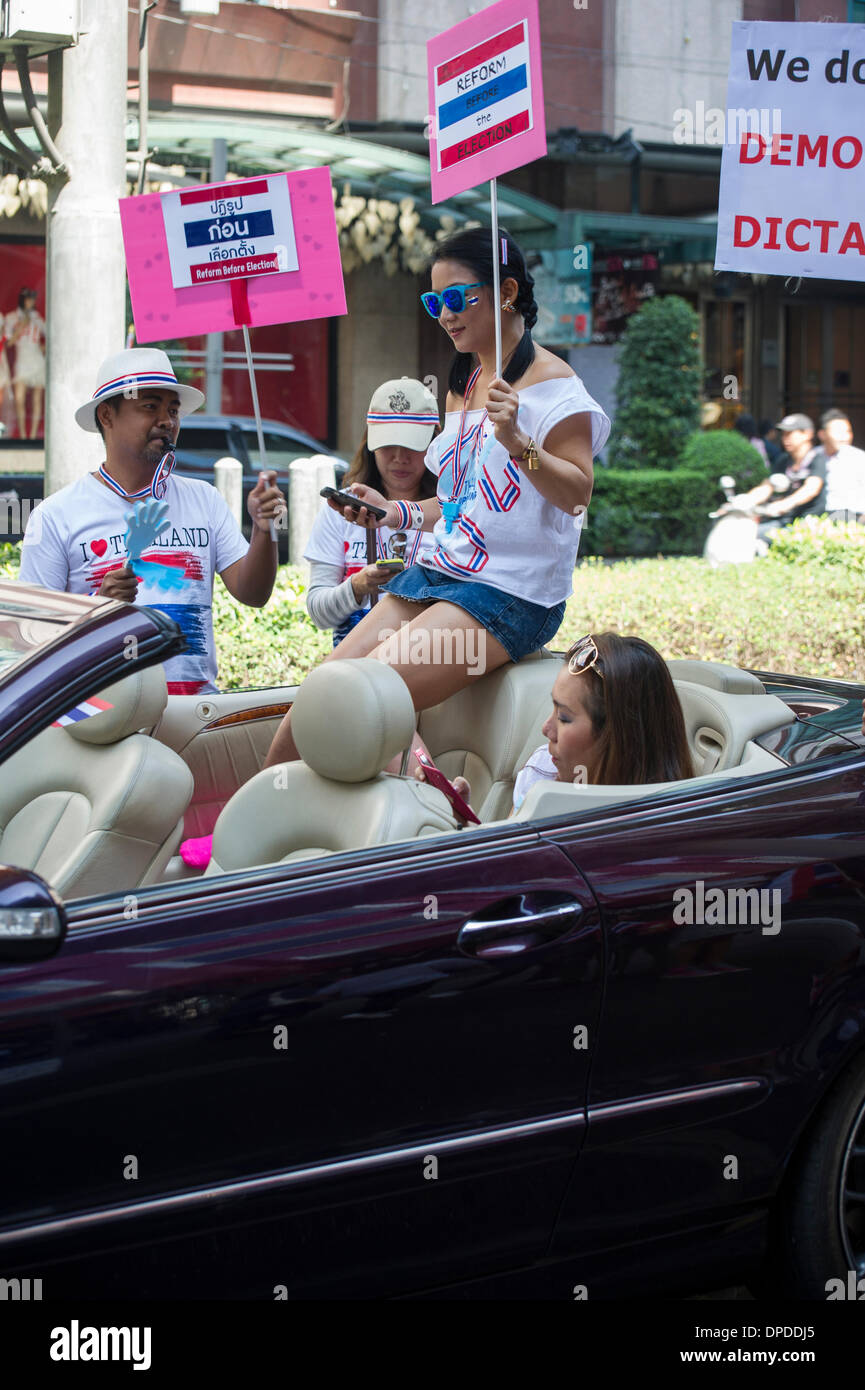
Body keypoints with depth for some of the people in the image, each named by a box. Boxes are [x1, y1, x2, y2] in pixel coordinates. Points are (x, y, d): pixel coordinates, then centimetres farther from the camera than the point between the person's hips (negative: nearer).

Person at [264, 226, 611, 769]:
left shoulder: (551, 382, -7)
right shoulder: (464, 383, 18)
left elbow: (577, 494, -15)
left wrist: (517, 442, -28)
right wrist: (396, 512, 9)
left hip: (509, 593, -8)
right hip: (437, 573, 8)